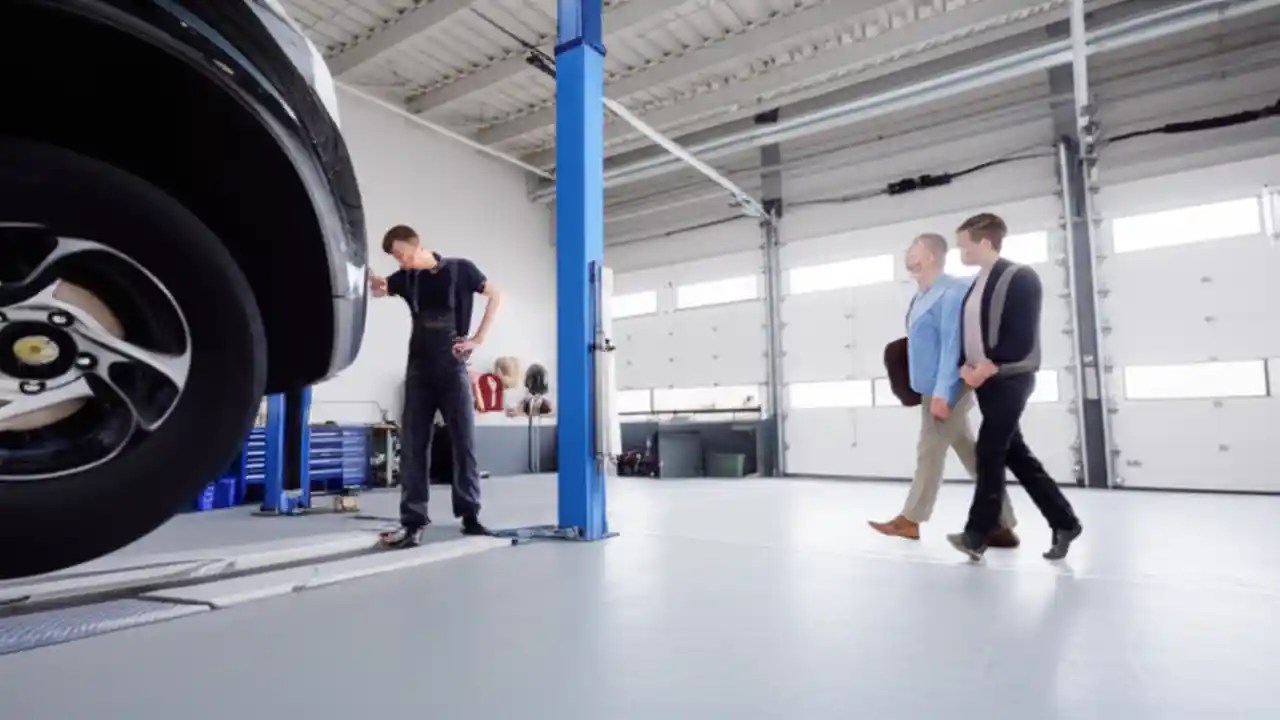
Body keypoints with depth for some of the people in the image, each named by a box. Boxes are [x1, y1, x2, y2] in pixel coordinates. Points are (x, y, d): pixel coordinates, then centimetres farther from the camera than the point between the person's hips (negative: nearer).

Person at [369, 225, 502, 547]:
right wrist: (374, 284, -25)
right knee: (413, 446, -1)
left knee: (465, 442, 1)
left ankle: (470, 514, 10)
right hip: (419, 370, 3)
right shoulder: (406, 278, 9)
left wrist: (478, 339, -3)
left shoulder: (460, 269, -1)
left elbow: (495, 296, 3)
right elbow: (377, 289, 0)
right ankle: (413, 520, 3)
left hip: (453, 368, -3)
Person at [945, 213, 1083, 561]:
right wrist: (966, 366, -1)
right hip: (986, 381, 8)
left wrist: (986, 369, -17)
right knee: (1015, 453, 11)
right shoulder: (975, 284, 14)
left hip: (1010, 379, -8)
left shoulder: (1020, 277, -10)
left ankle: (977, 535, 4)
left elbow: (1021, 339, -18)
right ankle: (1064, 522, 23)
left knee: (989, 453, -5)